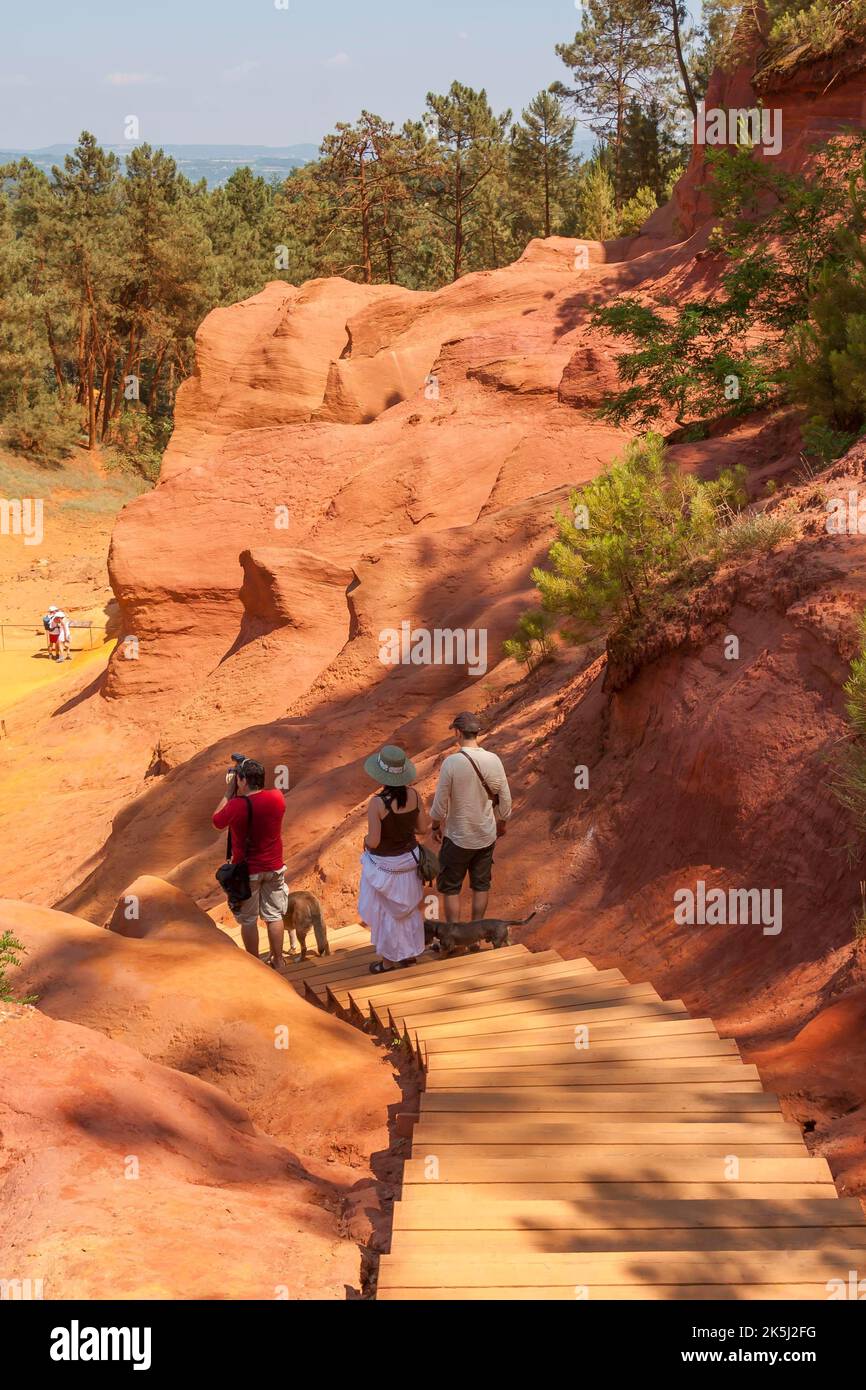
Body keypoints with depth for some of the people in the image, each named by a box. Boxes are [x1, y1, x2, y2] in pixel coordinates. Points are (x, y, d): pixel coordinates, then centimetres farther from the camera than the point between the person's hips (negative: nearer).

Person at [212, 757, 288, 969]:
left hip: (247, 871, -4)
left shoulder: (236, 806, -23)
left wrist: (229, 792, -2)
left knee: (248, 919, 11)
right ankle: (277, 961, 23)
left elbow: (217, 821, -3)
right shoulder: (277, 798, -10)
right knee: (274, 915, 15)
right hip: (274, 868, 4)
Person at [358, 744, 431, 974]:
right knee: (409, 908, 22)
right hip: (408, 858, 5)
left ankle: (389, 961, 27)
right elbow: (423, 828, -3)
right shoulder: (413, 795, -12)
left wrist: (365, 840, -1)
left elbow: (373, 841, -23)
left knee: (386, 912, 13)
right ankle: (411, 954, 37)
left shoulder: (377, 803, -28)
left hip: (384, 864, -5)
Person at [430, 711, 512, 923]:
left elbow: (440, 803, -14)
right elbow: (505, 800, -1)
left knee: (451, 888, 12)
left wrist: (436, 827, 4)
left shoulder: (452, 763, -21)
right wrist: (501, 823, 17)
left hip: (458, 839, -4)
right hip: (487, 836, 4)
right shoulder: (493, 760, -9)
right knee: (481, 885, 19)